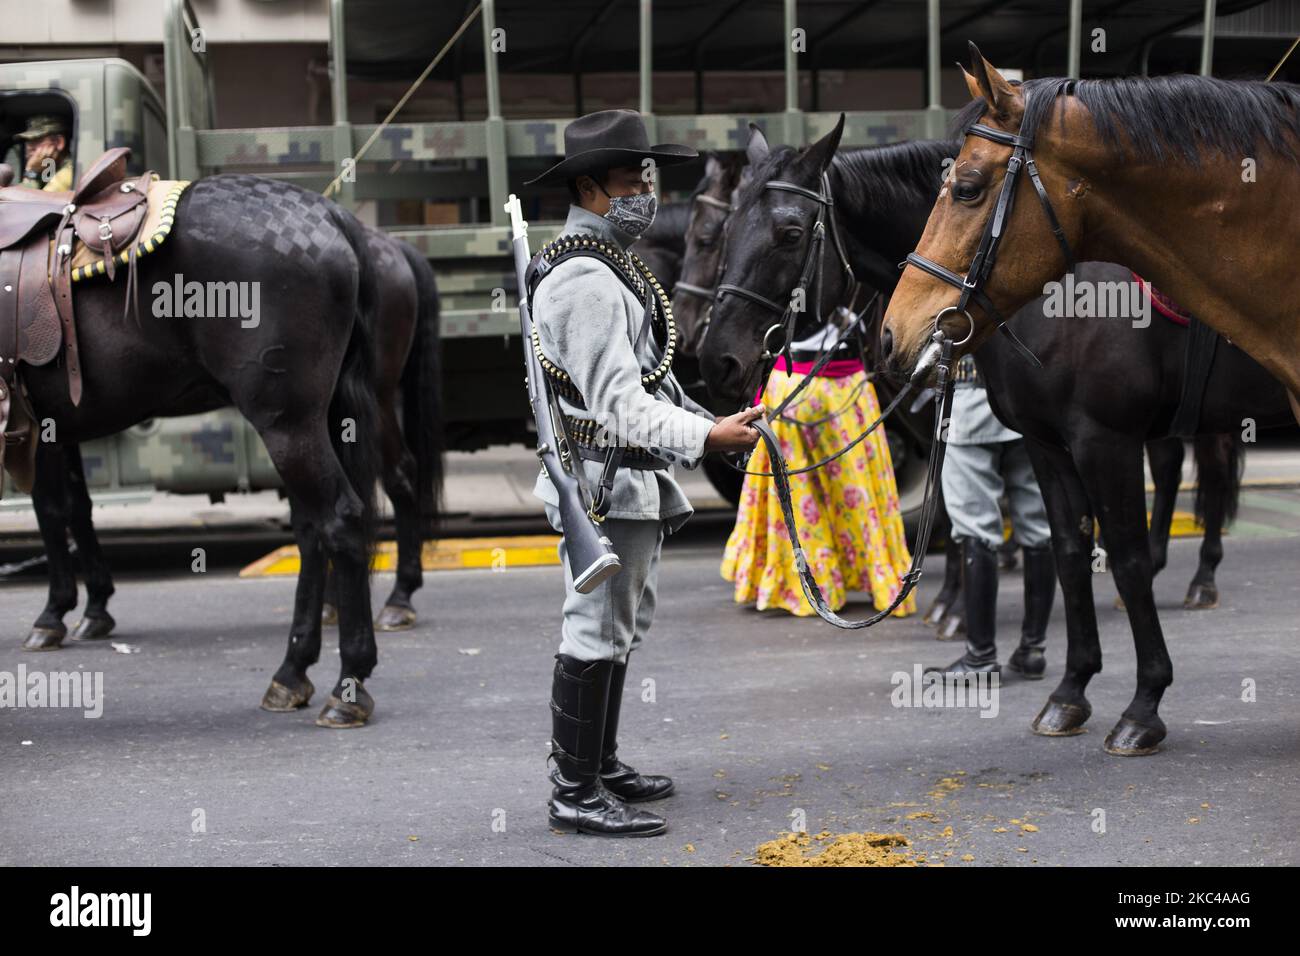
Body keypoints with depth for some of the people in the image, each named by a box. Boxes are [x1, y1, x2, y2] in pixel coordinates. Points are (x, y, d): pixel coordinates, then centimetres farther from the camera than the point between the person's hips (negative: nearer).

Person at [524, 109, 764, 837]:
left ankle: (602, 765, 30)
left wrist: (711, 425, 16)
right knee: (598, 631, -6)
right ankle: (575, 795, 0)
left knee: (621, 629, 18)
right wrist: (704, 437, -33)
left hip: (637, 479, 11)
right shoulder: (585, 282, -19)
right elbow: (618, 403, -26)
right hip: (604, 480, -11)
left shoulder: (619, 270, 16)